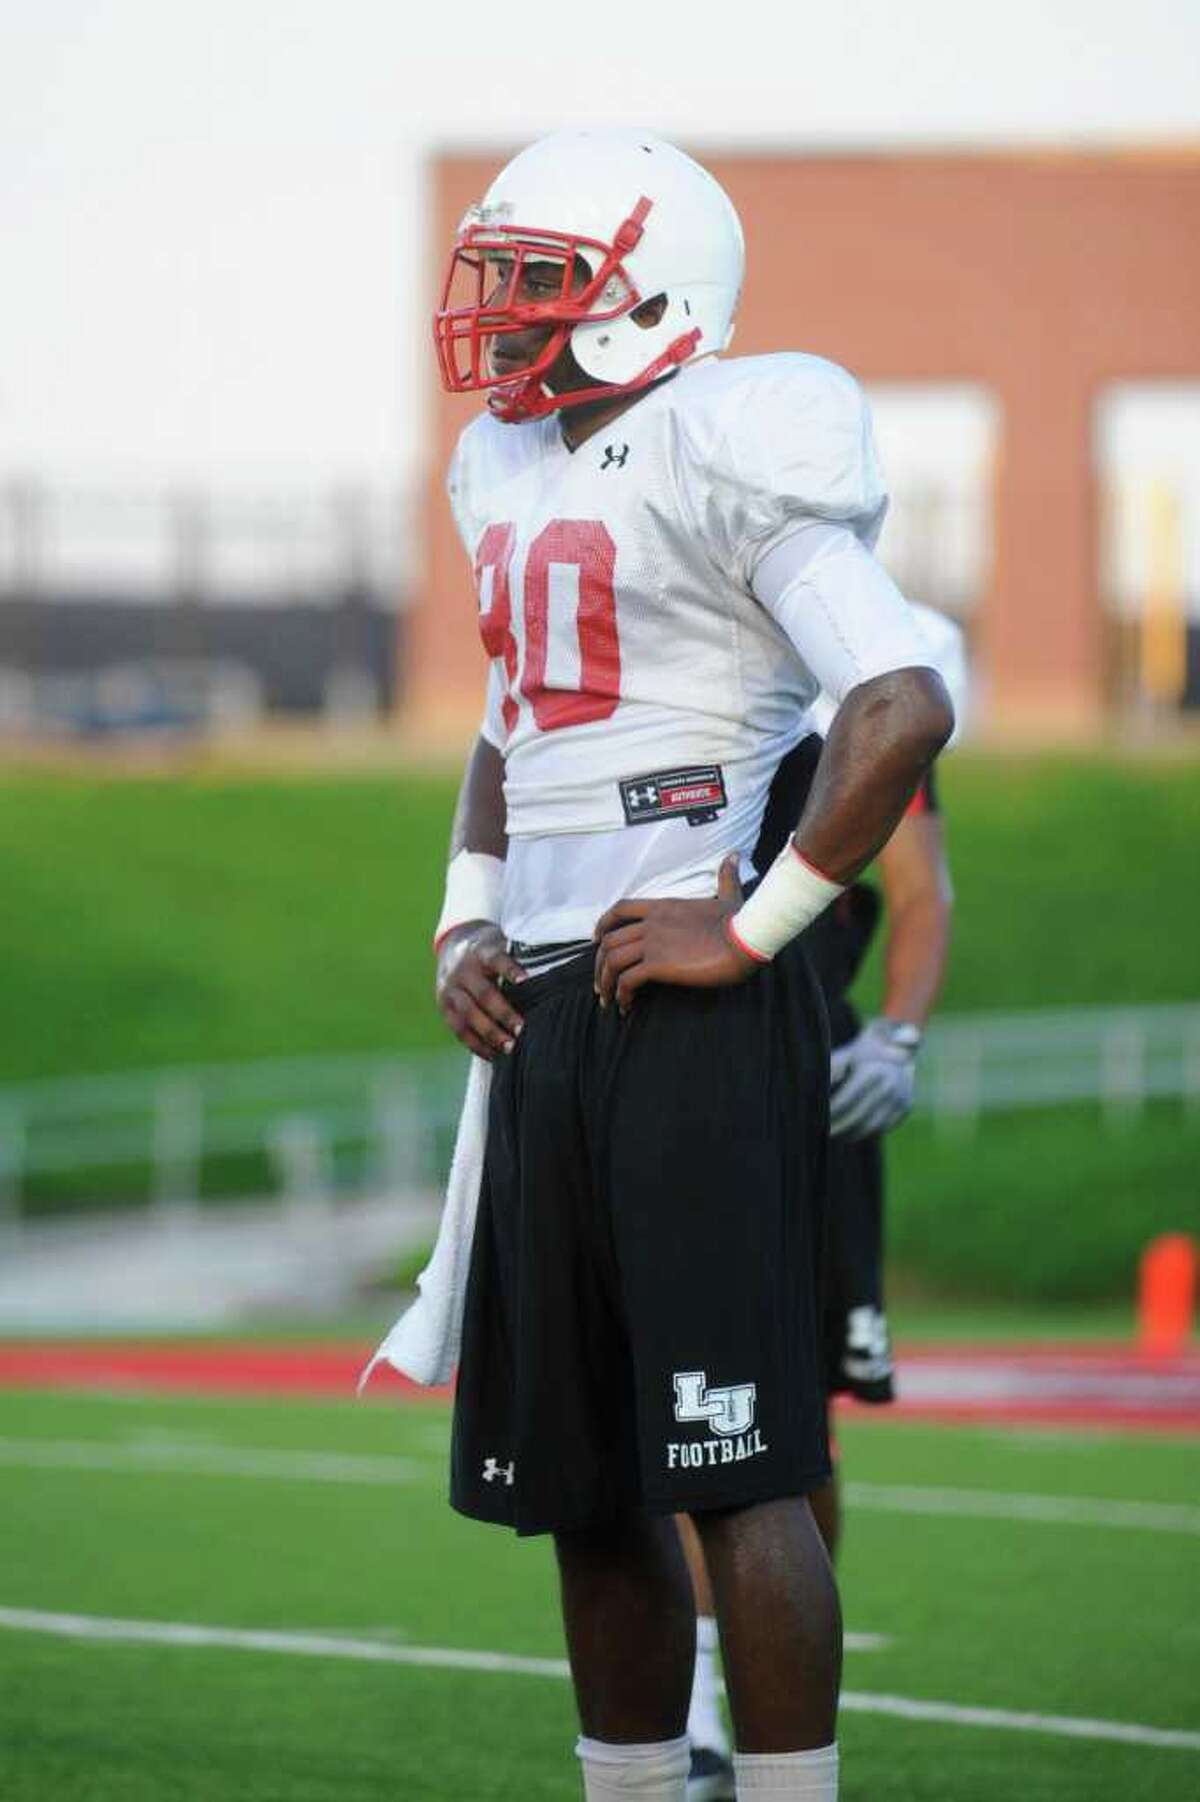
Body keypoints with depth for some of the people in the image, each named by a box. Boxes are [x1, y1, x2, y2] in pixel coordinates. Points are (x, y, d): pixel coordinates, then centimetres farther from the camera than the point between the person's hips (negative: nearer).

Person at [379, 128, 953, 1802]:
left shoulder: (727, 462, -11)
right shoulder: (512, 474, 16)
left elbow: (903, 710, -21)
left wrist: (753, 929, -17)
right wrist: (467, 921, 16)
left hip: (692, 1011, -9)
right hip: (544, 1014, 9)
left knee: (734, 1470, -9)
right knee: (580, 1482, 12)